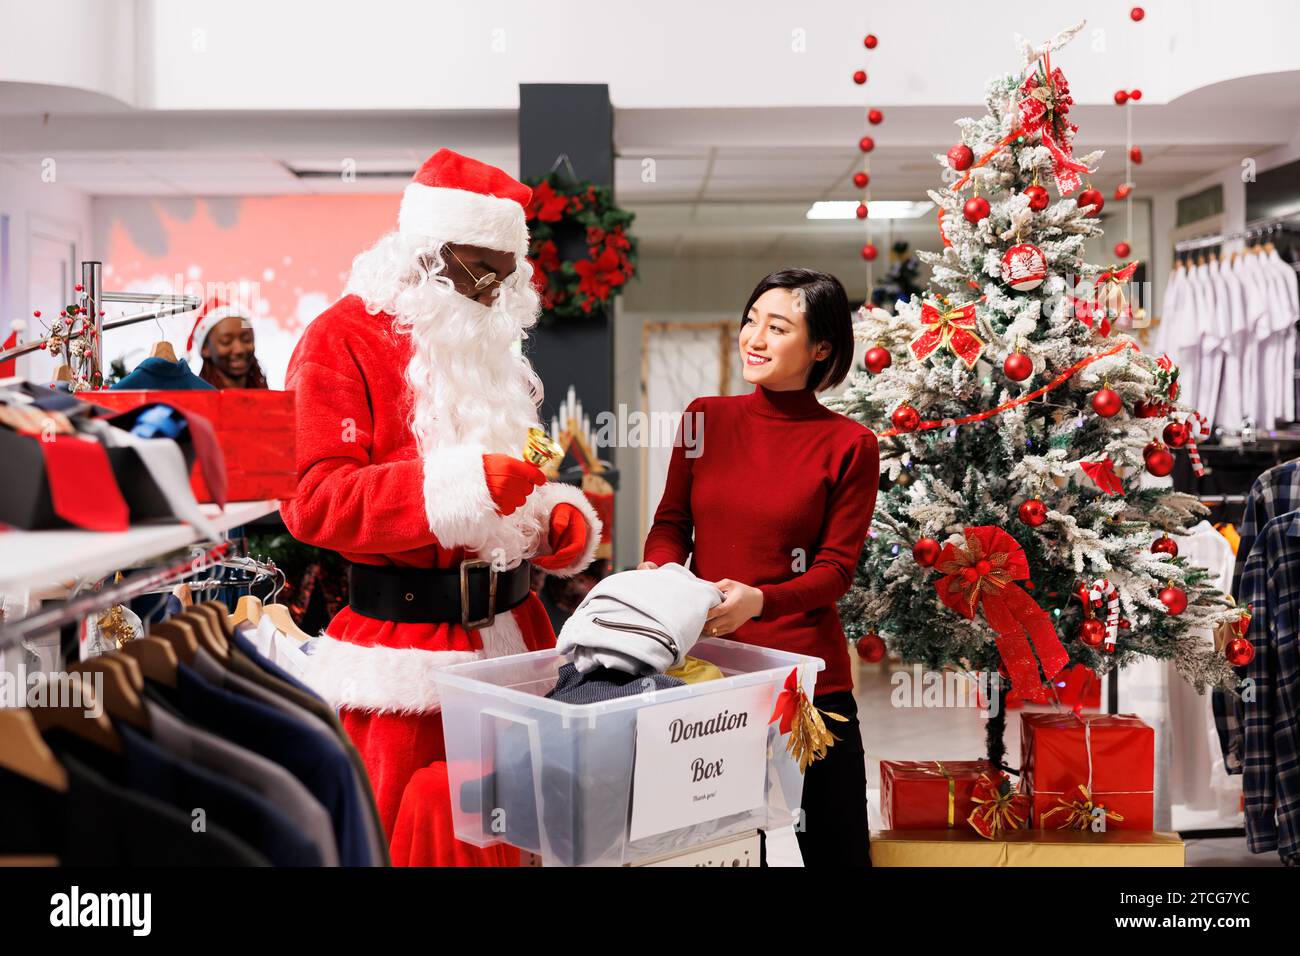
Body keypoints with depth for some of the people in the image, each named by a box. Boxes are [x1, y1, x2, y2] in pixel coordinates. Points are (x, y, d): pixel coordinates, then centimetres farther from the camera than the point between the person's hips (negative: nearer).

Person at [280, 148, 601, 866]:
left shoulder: (497, 349, 17)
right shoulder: (344, 339, -5)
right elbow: (315, 498, -16)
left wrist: (564, 520, 5)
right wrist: (463, 485, -28)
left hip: (511, 637, 6)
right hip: (402, 647, -6)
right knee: (398, 834, 0)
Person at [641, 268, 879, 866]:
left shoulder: (849, 445, -5)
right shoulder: (704, 418, 4)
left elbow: (836, 570, -6)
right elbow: (671, 523, 11)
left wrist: (759, 600, -23)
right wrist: (656, 571, -11)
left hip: (806, 673, -2)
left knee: (834, 844, 9)